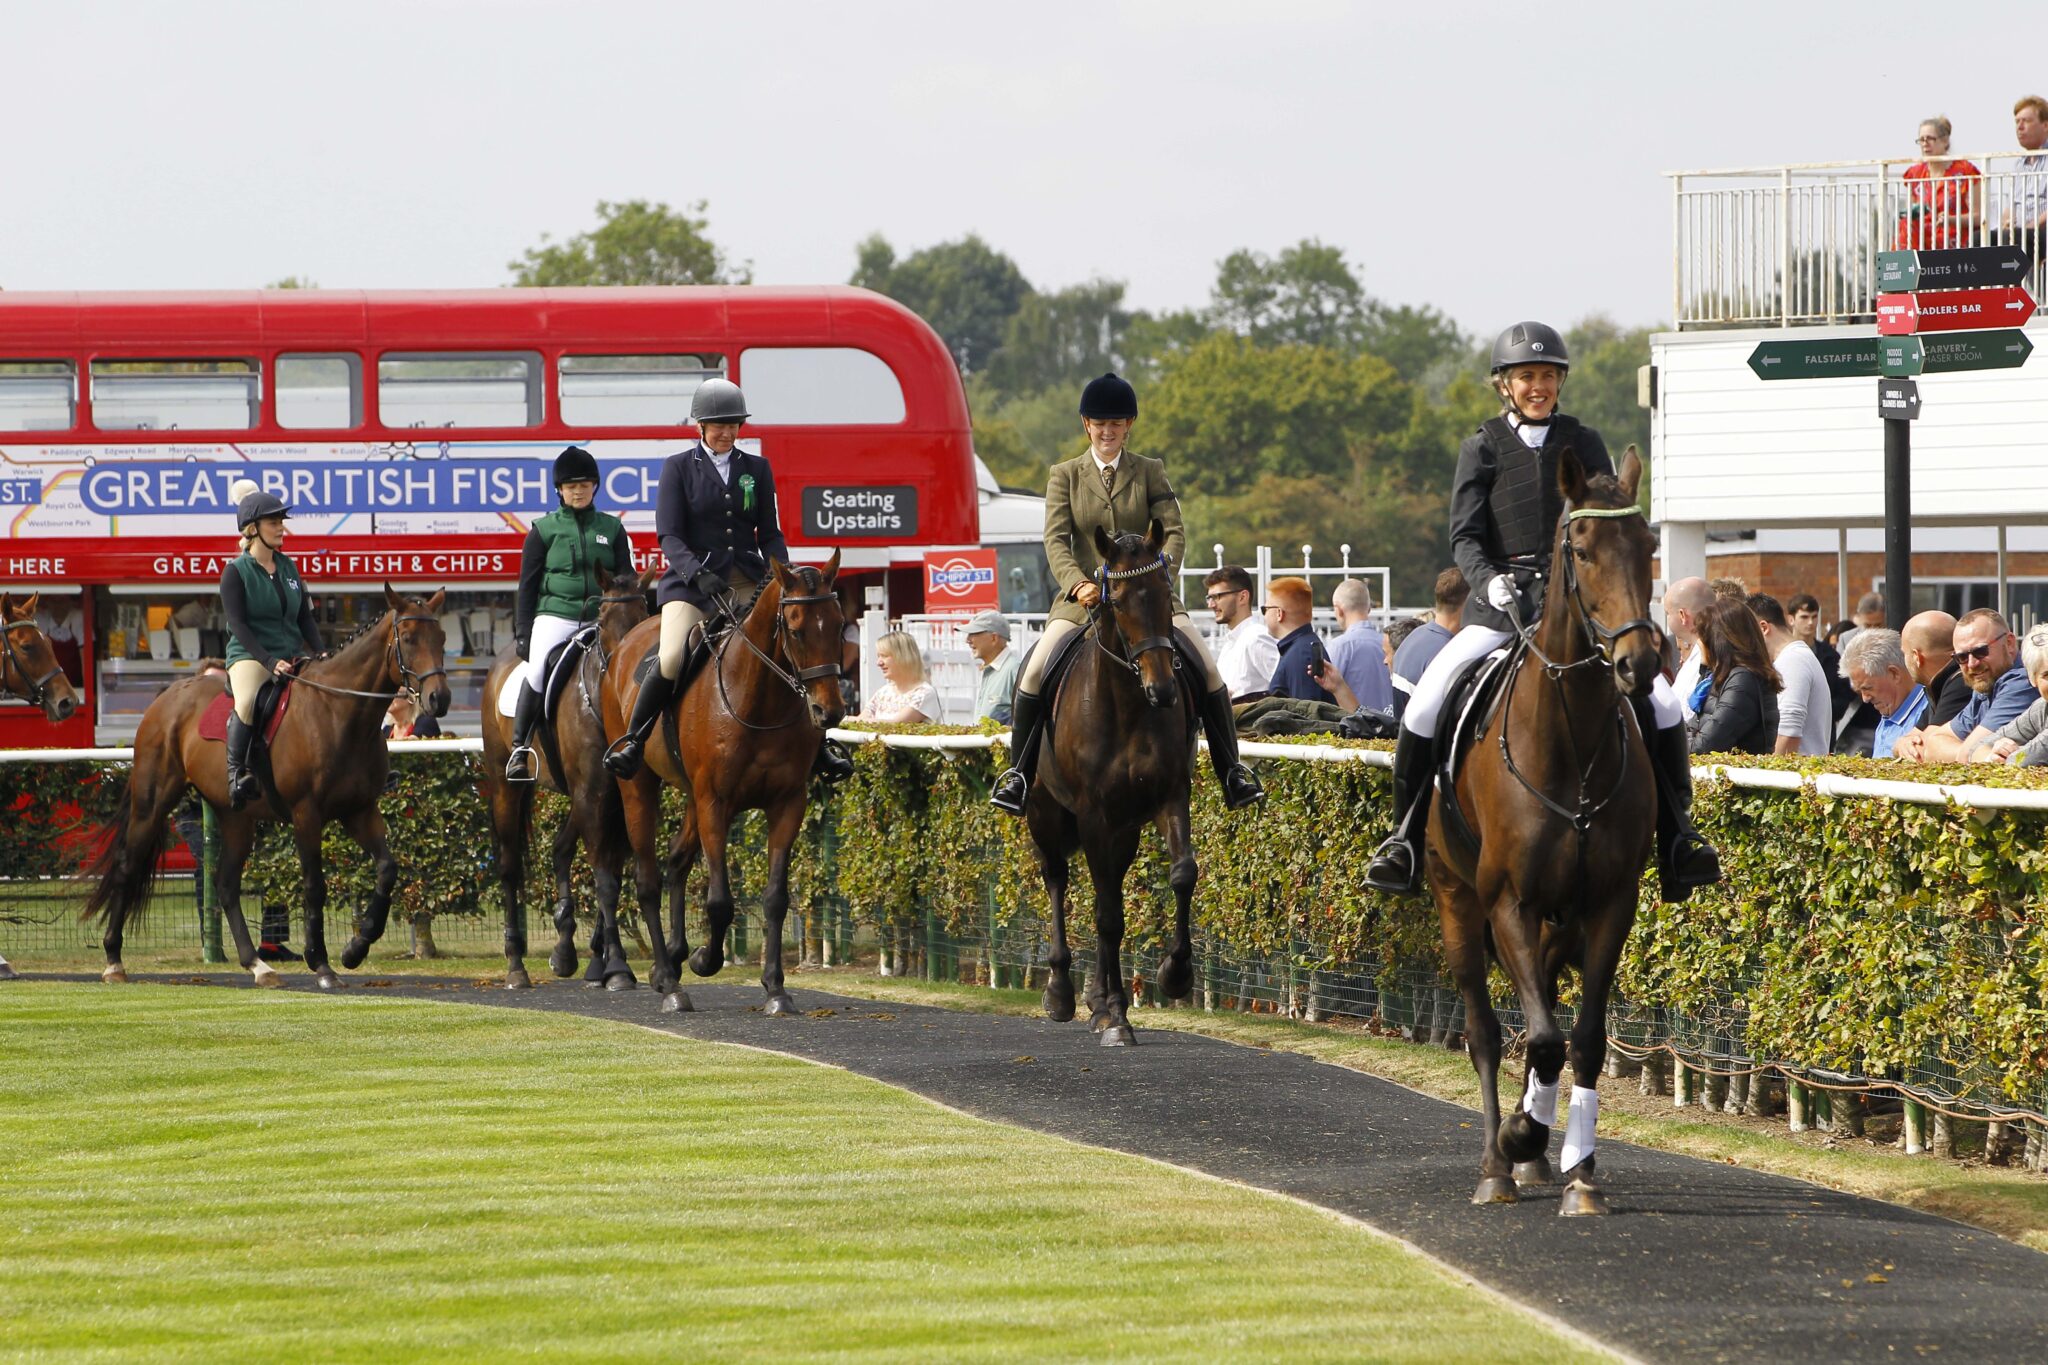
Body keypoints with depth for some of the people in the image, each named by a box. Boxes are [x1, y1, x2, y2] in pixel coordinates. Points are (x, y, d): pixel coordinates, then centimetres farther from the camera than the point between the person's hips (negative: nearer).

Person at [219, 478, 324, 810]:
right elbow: (238, 625, -11)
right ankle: (235, 772, -30)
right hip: (249, 656, -6)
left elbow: (305, 618, 16)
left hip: (291, 655, 6)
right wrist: (270, 661, -22)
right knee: (247, 702, -37)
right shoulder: (236, 572, -3)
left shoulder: (288, 567, 15)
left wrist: (320, 655, 0)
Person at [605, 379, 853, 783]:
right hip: (692, 581, -3)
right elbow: (669, 535, -5)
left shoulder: (756, 469, 12)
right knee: (671, 660, -24)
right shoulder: (678, 467, 3)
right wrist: (699, 574, -22)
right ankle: (632, 742, -8)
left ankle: (818, 745, 3)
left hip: (748, 581, 3)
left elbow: (769, 534, 12)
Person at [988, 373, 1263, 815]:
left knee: (1208, 670, -13)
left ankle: (1232, 773, -1)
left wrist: (1162, 575, -21)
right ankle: (1017, 774, -5)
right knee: (1035, 672, -19)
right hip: (1083, 596, 0)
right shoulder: (1065, 476, 5)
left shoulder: (1151, 471, 6)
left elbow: (1173, 530, -2)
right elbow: (1056, 539, -5)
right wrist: (1077, 583, -24)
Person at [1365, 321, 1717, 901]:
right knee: (1424, 710, -18)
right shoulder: (1483, 448, 5)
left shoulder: (1583, 444, 10)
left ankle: (1677, 841, -4)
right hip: (1500, 604, -1)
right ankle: (1406, 837, -1)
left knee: (1662, 707, -16)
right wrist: (1490, 581, -21)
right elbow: (1465, 535, -2)